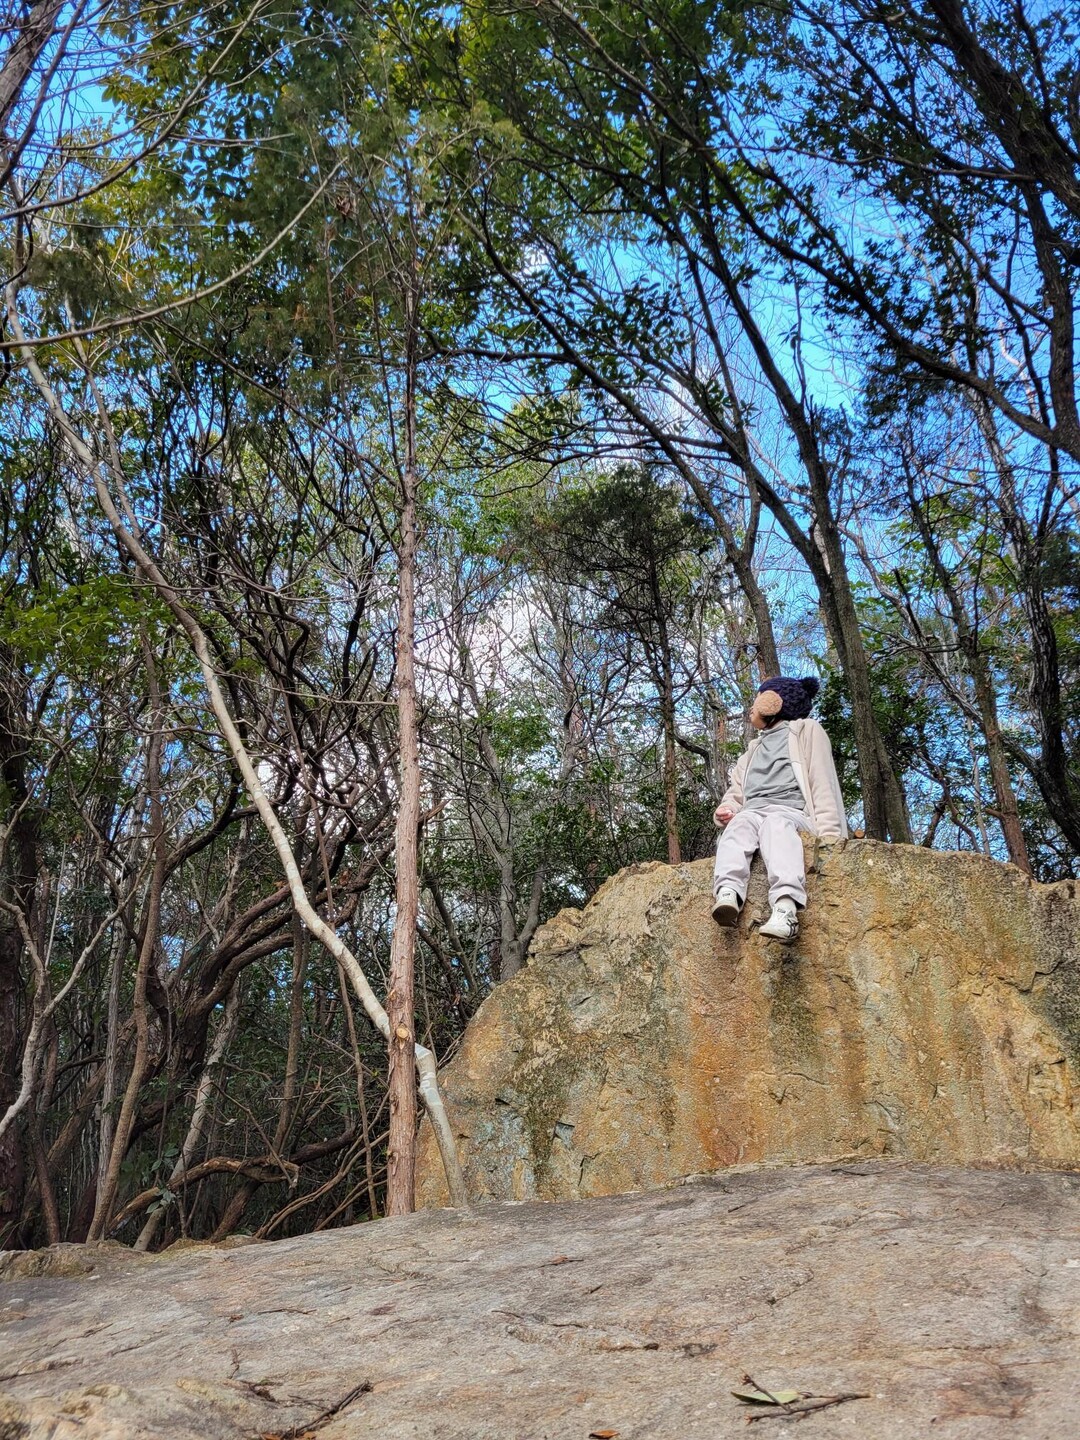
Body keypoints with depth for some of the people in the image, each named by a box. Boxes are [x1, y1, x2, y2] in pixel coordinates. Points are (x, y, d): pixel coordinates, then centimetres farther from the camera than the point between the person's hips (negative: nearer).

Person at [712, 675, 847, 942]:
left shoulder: (806, 730, 20)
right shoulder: (752, 751, 37)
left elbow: (823, 784, 7)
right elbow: (736, 794, 29)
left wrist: (828, 833, -8)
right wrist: (725, 810, 3)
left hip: (791, 812, -4)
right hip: (752, 813, 4)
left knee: (775, 823, -39)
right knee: (740, 823, -32)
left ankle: (786, 907, -62)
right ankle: (728, 893, -57)